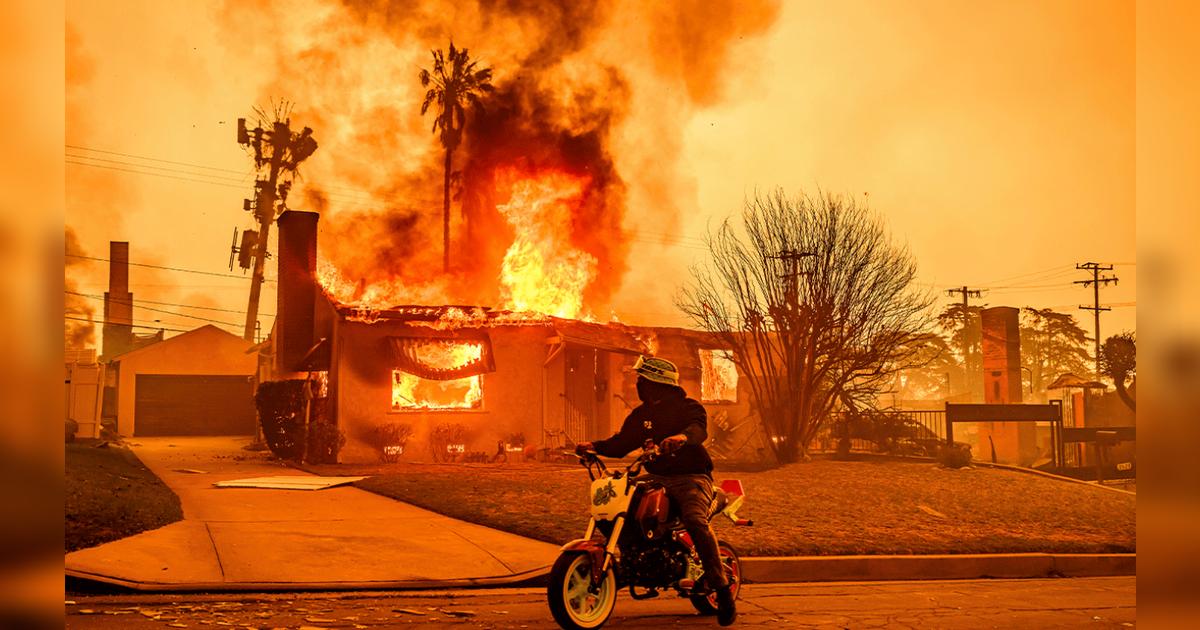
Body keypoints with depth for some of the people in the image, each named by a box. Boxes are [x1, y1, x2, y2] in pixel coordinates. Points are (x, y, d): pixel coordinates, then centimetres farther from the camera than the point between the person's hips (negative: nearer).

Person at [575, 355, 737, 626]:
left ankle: (723, 590, -29)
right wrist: (594, 446, -5)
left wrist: (682, 436, -49)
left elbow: (699, 429, -26)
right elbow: (621, 444, 14)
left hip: (691, 477, -7)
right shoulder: (640, 414, 15)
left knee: (695, 521, -32)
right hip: (656, 478, 7)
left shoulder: (688, 407, -5)